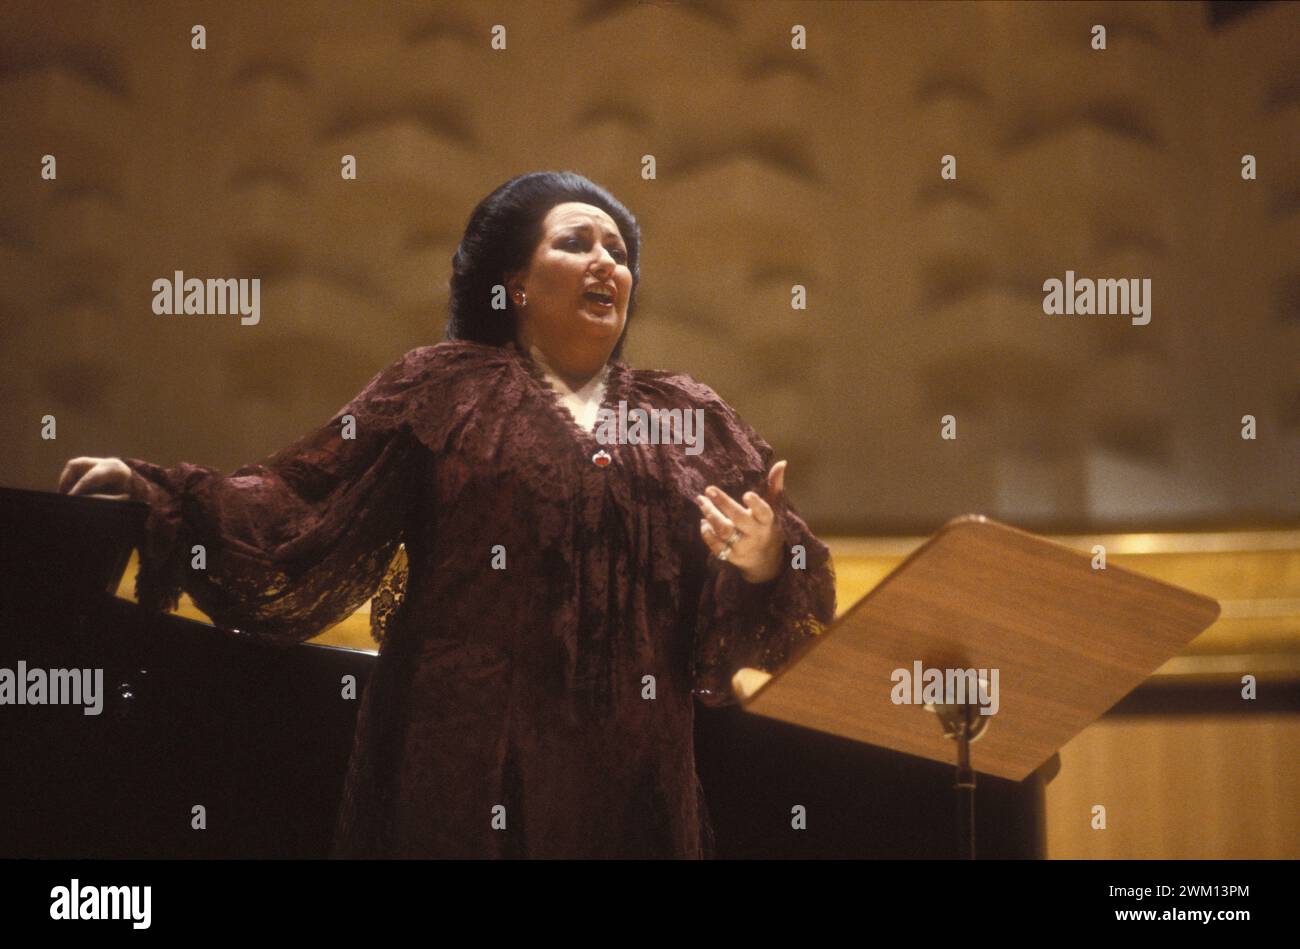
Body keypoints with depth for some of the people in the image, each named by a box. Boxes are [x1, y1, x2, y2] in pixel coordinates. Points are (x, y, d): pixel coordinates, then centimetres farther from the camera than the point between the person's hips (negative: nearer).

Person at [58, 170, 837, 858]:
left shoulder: (690, 416, 15)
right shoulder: (445, 389, 8)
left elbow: (794, 601, 11)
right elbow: (303, 506, 1)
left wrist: (764, 564, -11)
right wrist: (154, 495, -11)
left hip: (632, 767, 3)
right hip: (471, 757, -2)